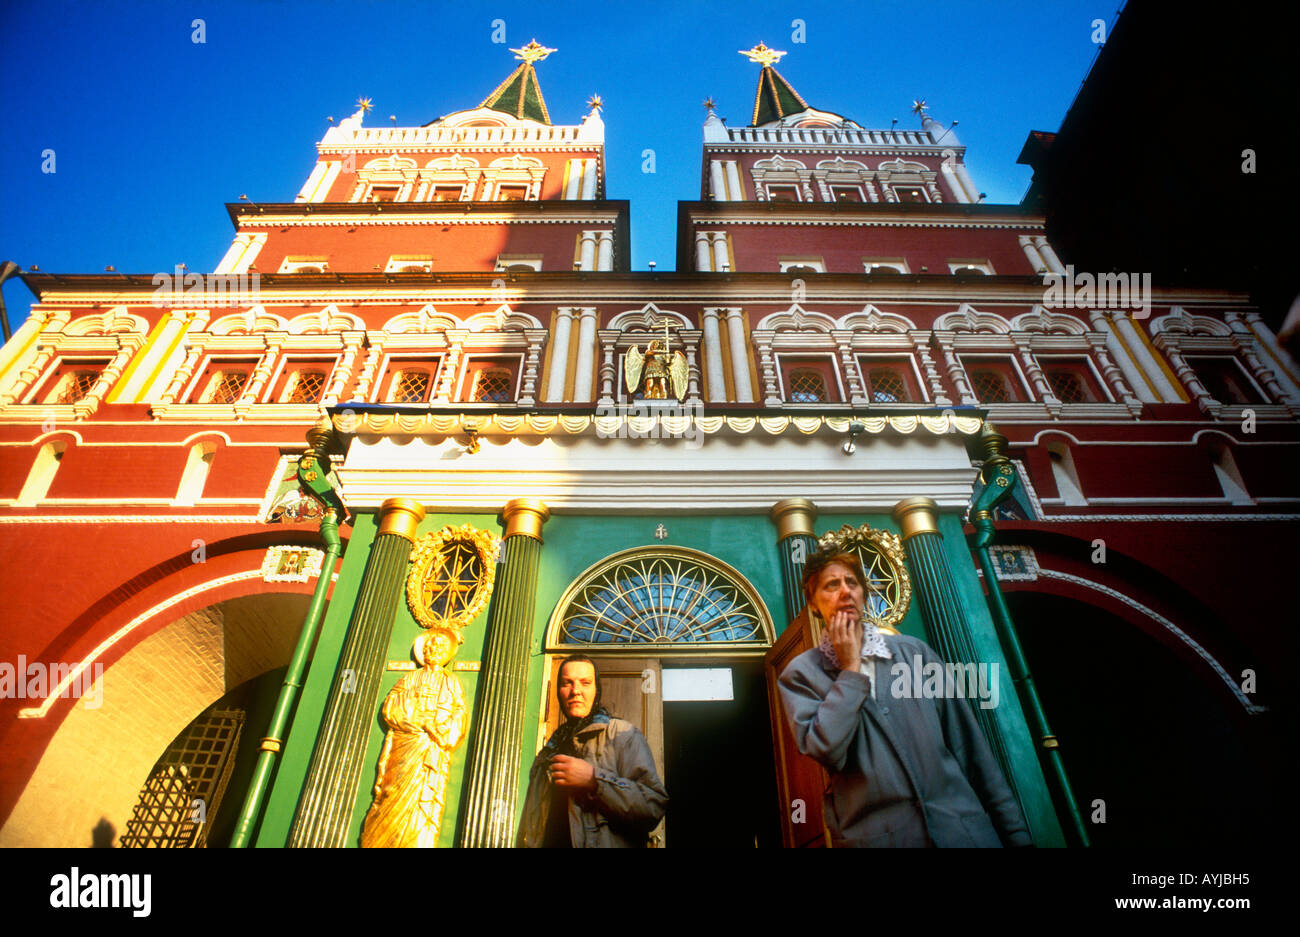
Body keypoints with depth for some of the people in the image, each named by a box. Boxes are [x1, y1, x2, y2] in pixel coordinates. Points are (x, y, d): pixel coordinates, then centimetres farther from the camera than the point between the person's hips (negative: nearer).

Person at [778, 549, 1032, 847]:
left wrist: (1016, 833, 6)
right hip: (874, 835, -2)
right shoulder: (801, 674, -2)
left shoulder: (915, 651, 7)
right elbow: (827, 751, -18)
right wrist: (851, 666, -11)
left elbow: (969, 745, 9)